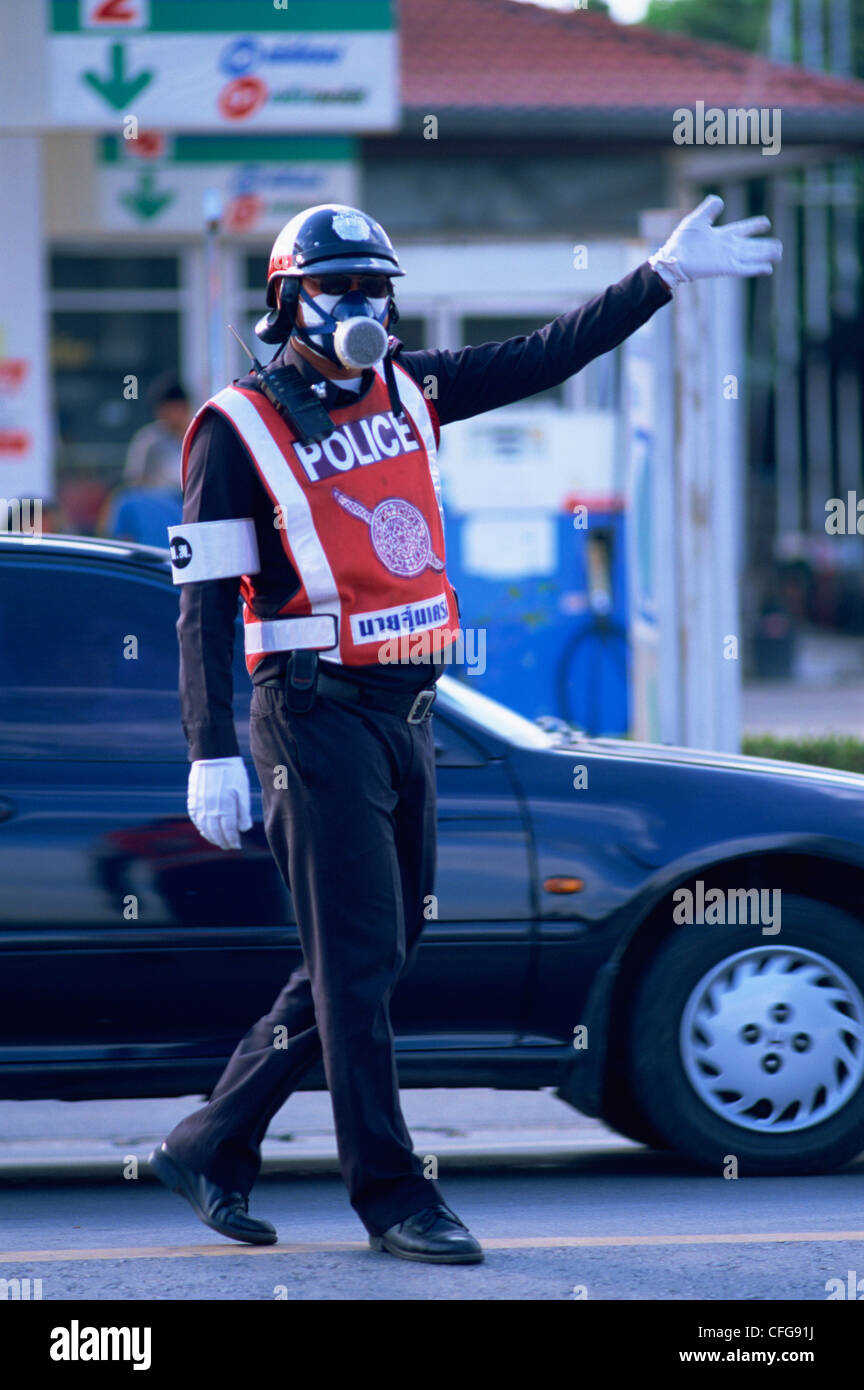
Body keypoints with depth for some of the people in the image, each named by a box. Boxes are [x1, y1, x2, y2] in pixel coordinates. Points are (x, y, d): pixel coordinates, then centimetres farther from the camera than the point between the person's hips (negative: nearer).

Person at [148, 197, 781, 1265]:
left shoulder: (406, 391, 11)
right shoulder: (237, 429, -7)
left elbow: (546, 356, 14)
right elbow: (204, 603, -11)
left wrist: (664, 274, 7)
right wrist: (212, 756, -17)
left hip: (405, 714, 7)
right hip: (317, 719, -7)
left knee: (367, 956, 10)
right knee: (357, 960, -6)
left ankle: (211, 1145, 20)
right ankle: (390, 1194, -1)